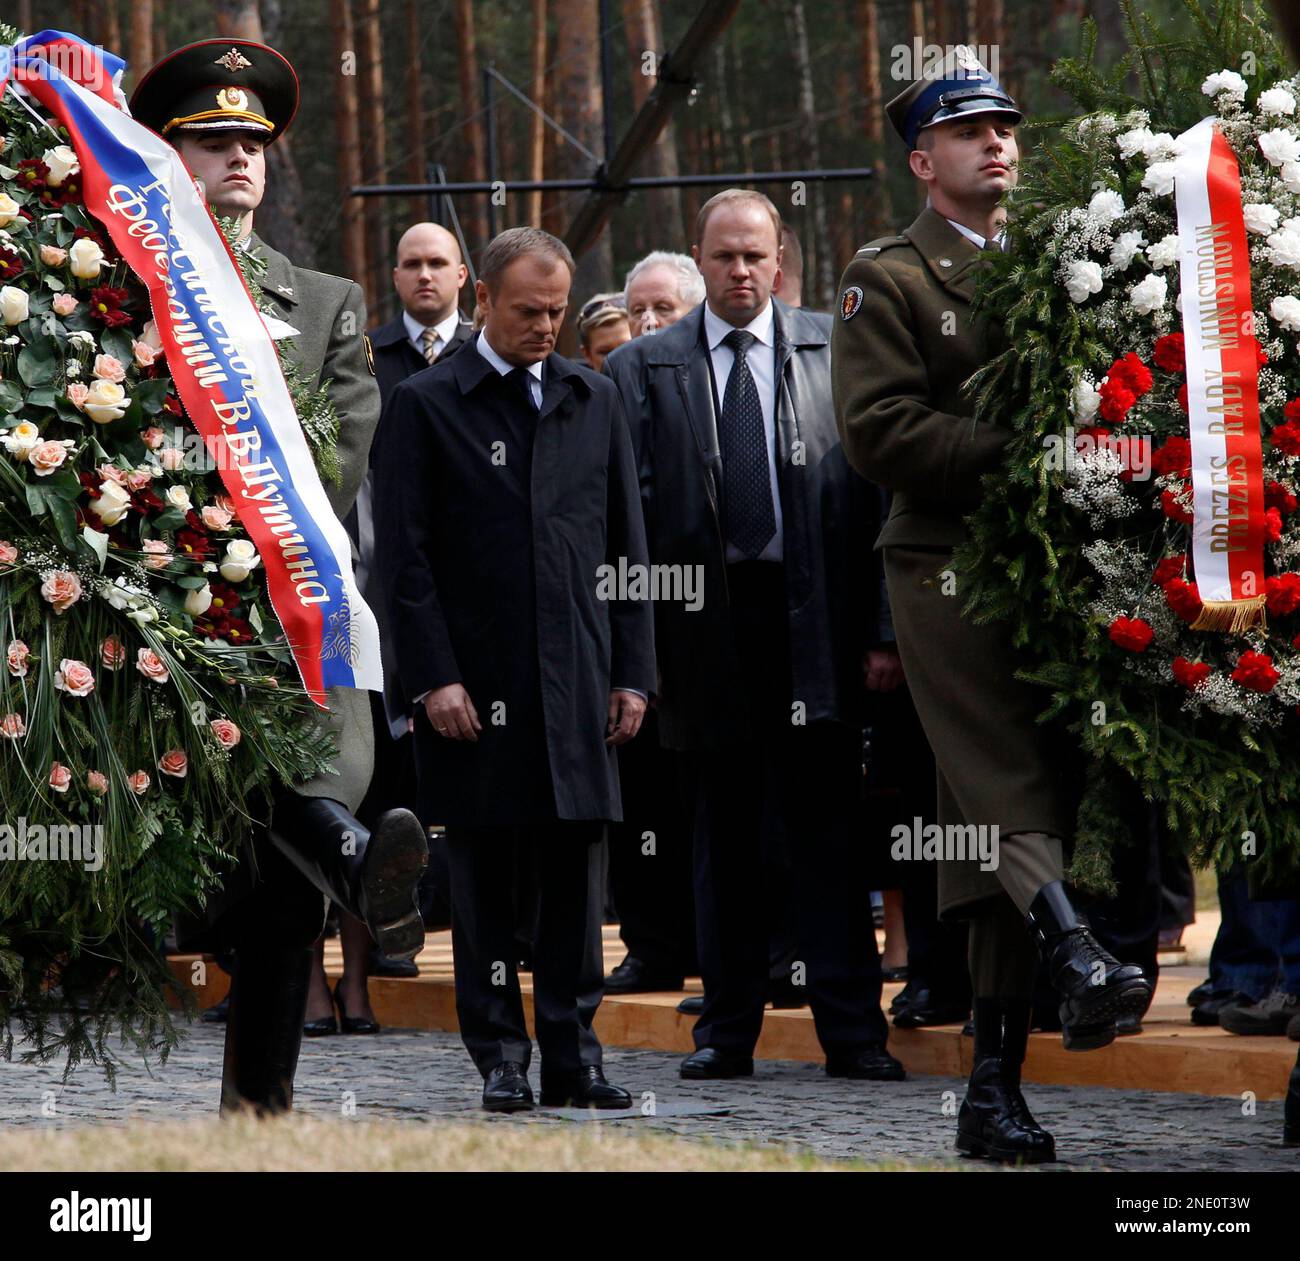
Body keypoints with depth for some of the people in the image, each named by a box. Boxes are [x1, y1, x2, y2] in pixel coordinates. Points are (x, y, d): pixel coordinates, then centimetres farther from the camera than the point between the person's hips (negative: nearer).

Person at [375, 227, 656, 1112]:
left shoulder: (594, 401, 12)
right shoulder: (427, 404, 0)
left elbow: (626, 545, 13)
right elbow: (404, 554, -3)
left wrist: (633, 672, 6)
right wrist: (434, 678, -10)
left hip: (578, 676, 3)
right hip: (476, 680, -3)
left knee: (576, 865, 2)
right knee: (483, 873, 2)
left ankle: (574, 1052, 7)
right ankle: (501, 1057, 8)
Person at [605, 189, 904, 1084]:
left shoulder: (834, 351, 6)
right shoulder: (644, 369, 6)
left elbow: (872, 488, 2)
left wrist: (881, 629, -4)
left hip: (815, 615, -1)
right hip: (707, 621, 1)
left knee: (831, 827, -1)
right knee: (725, 833, 7)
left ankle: (851, 1027, 1)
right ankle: (729, 1027, 14)